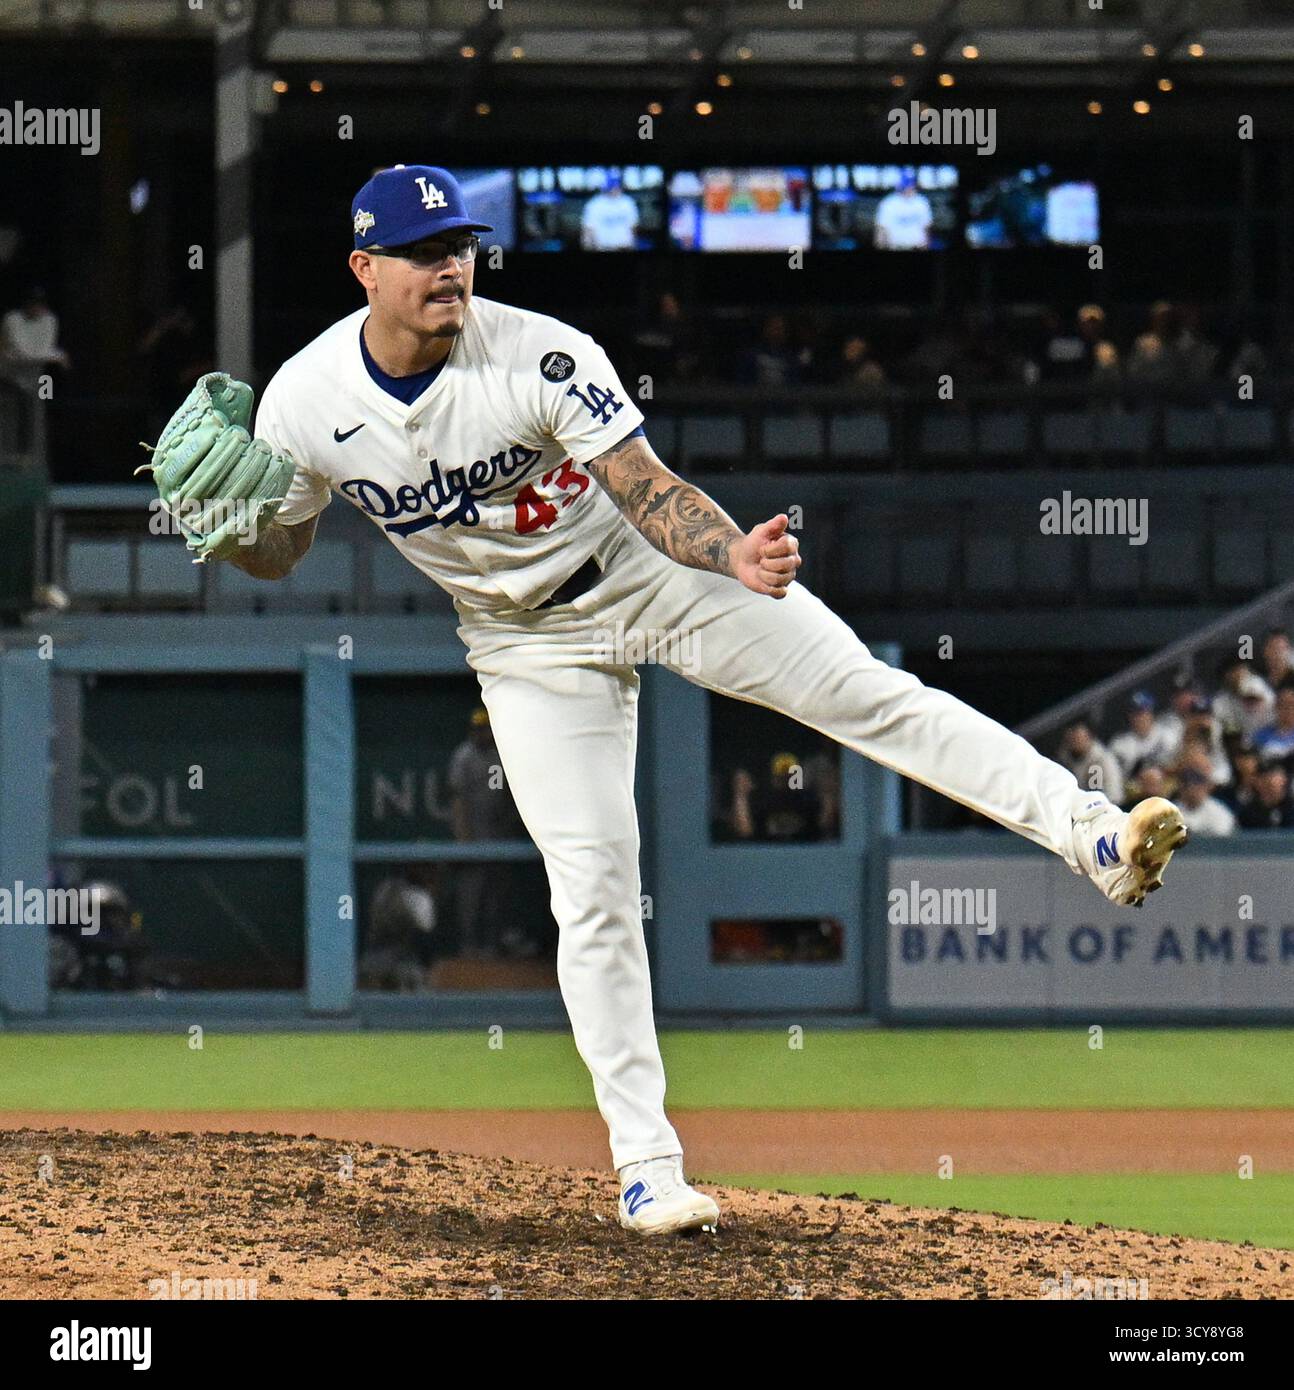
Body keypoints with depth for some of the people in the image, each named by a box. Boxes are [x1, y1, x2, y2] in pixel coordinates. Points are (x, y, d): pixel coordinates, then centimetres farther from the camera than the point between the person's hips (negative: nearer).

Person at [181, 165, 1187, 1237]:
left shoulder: (542, 357, -24)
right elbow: (277, 553, 0)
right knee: (591, 887, -5)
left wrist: (733, 555, -46)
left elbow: (649, 495, -26)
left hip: (655, 572, -1)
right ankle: (646, 1166, 0)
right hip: (531, 644, 1)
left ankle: (1091, 831, -14)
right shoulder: (305, 403, -16)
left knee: (866, 693, -14)